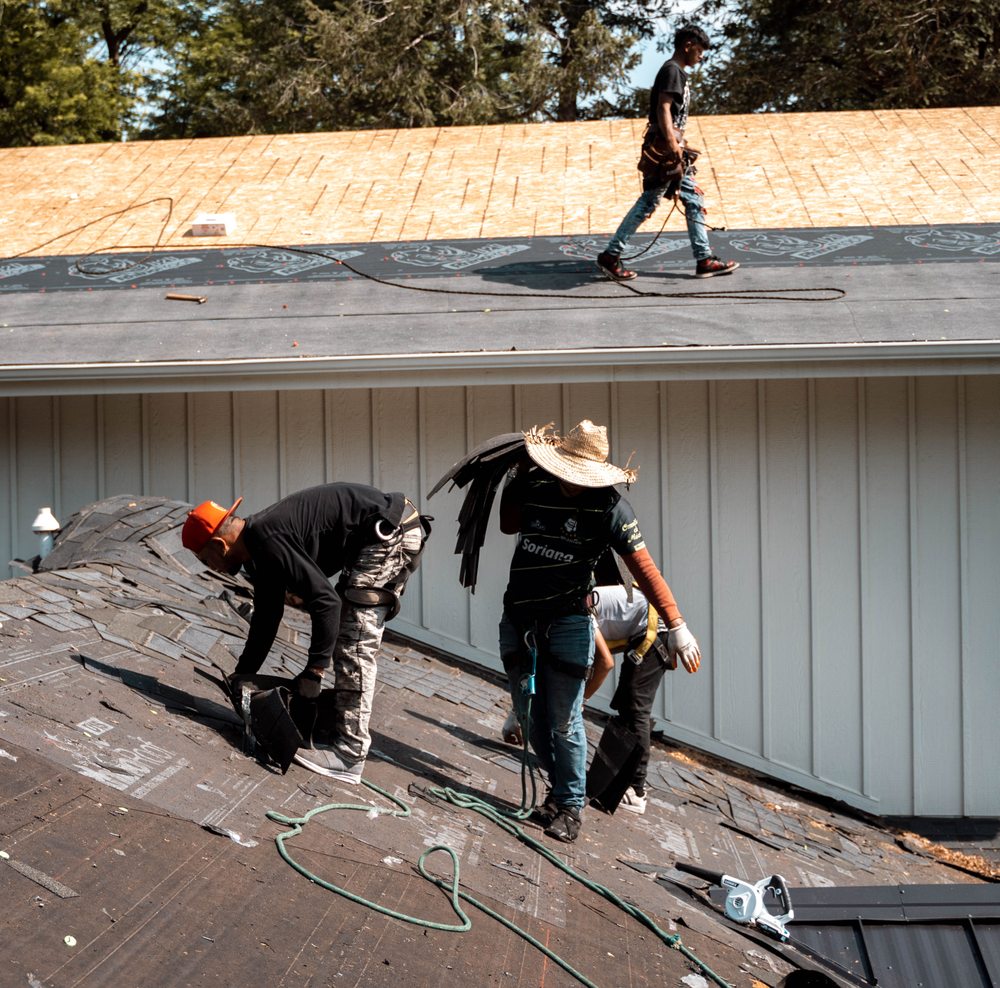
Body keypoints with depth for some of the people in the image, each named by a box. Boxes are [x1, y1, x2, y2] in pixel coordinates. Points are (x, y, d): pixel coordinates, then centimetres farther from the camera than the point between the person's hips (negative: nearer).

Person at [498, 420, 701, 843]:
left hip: (567, 621, -5)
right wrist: (516, 476, 11)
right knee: (529, 715, 10)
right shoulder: (534, 488, 3)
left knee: (564, 721, -4)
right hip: (518, 617, 5)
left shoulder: (609, 506, -12)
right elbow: (508, 525, 25)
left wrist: (676, 625, -24)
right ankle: (559, 785, 27)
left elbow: (644, 568, -17)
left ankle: (571, 806, 10)